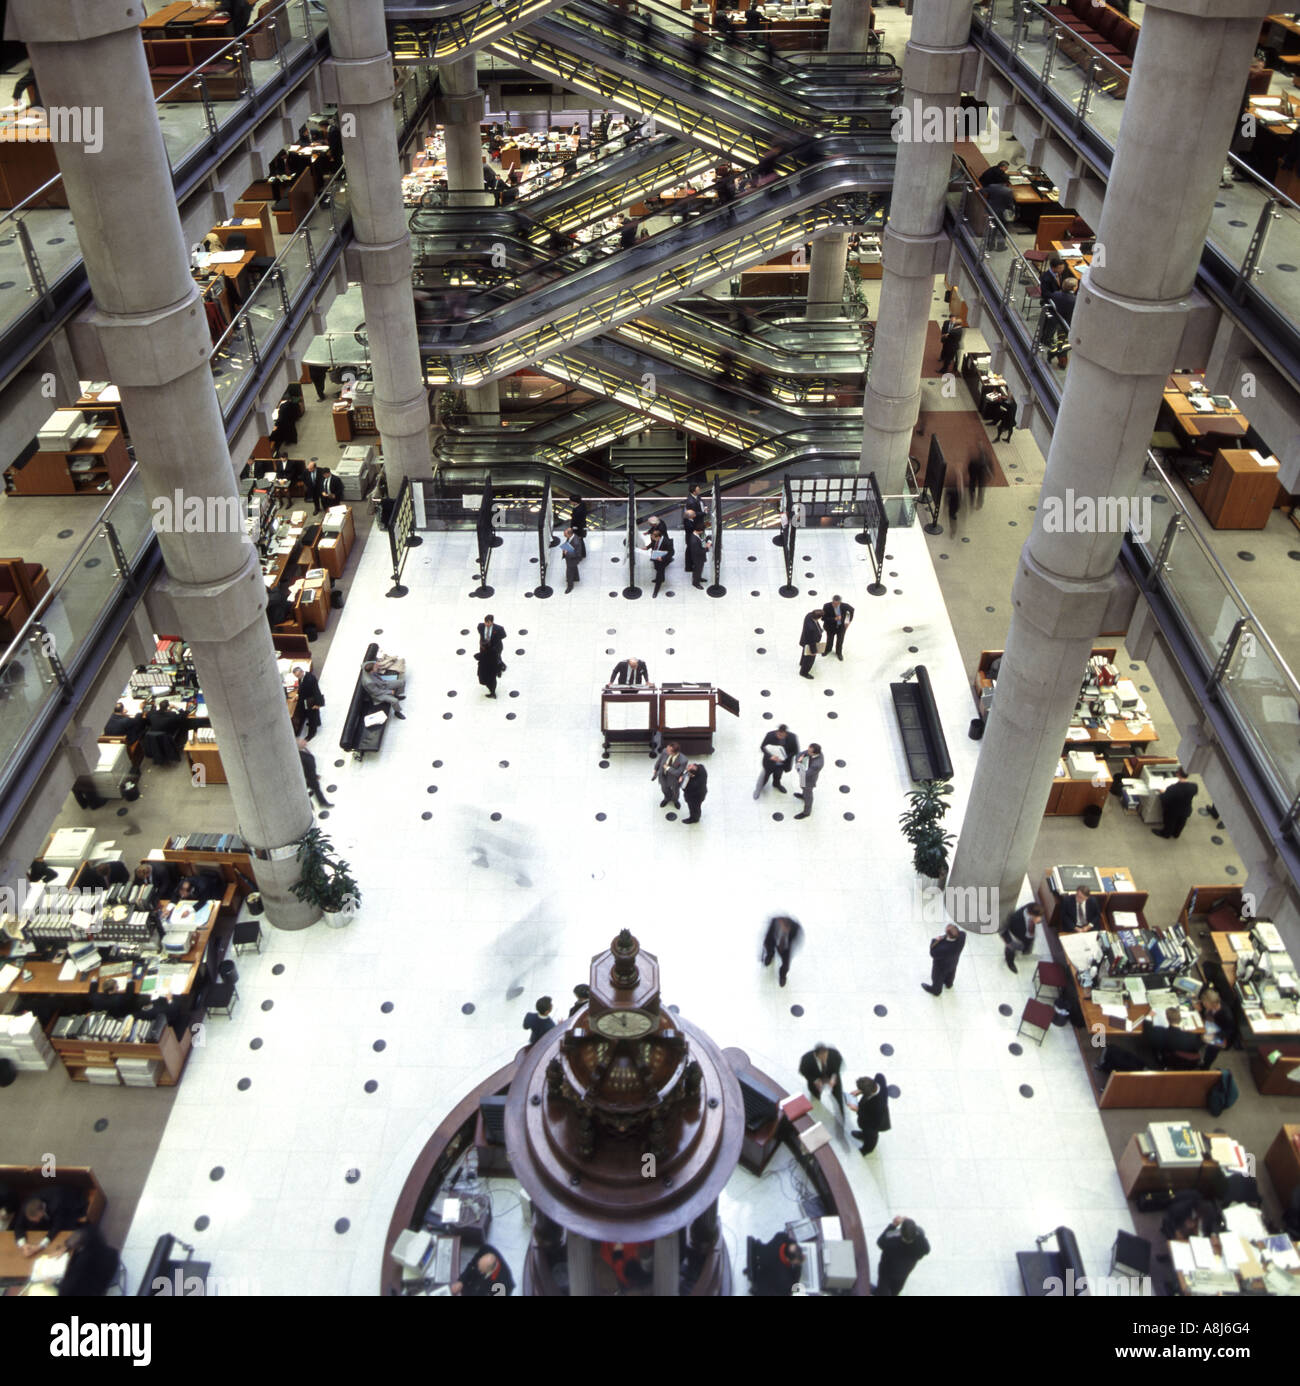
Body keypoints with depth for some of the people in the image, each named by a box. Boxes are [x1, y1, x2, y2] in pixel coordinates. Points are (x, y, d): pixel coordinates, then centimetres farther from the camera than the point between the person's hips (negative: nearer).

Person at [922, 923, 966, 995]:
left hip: (941, 966, -5)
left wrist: (936, 941, -23)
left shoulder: (944, 949, -49)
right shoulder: (962, 935, -37)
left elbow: (933, 953, -29)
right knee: (951, 972, 38)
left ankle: (935, 990, 60)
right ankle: (949, 984, 70)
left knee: (937, 978, 29)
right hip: (954, 961, 5)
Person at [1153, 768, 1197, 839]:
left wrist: (1162, 793, -6)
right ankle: (1176, 834, 58)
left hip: (1173, 812, -3)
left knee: (1169, 822, 27)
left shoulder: (1173, 788, -41)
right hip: (1186, 811, 3)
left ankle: (1166, 833, 53)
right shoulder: (1194, 786, -28)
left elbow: (1164, 800, -26)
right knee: (1181, 823, 32)